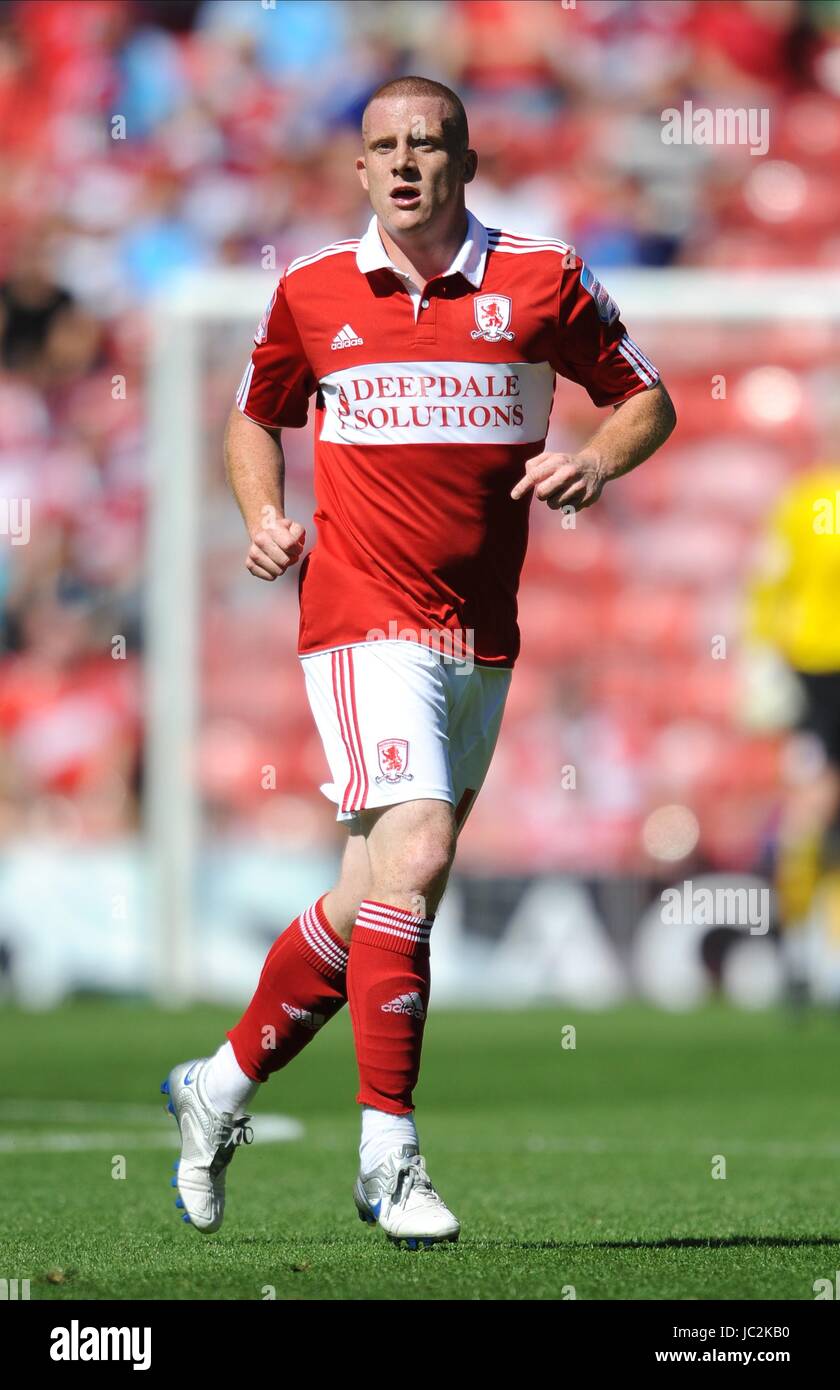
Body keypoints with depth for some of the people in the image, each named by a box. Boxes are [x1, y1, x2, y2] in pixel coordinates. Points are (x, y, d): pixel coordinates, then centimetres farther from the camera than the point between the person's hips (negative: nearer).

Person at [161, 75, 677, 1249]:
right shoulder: (312, 293, 5)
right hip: (362, 616, -3)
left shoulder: (543, 280, 3)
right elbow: (256, 417, 21)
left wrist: (599, 461, -9)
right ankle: (388, 1153, -16)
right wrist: (263, 515, 2)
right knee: (414, 854, -21)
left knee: (378, 904, 9)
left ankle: (225, 1085, 29)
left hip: (482, 639, 3)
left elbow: (646, 400, 12)